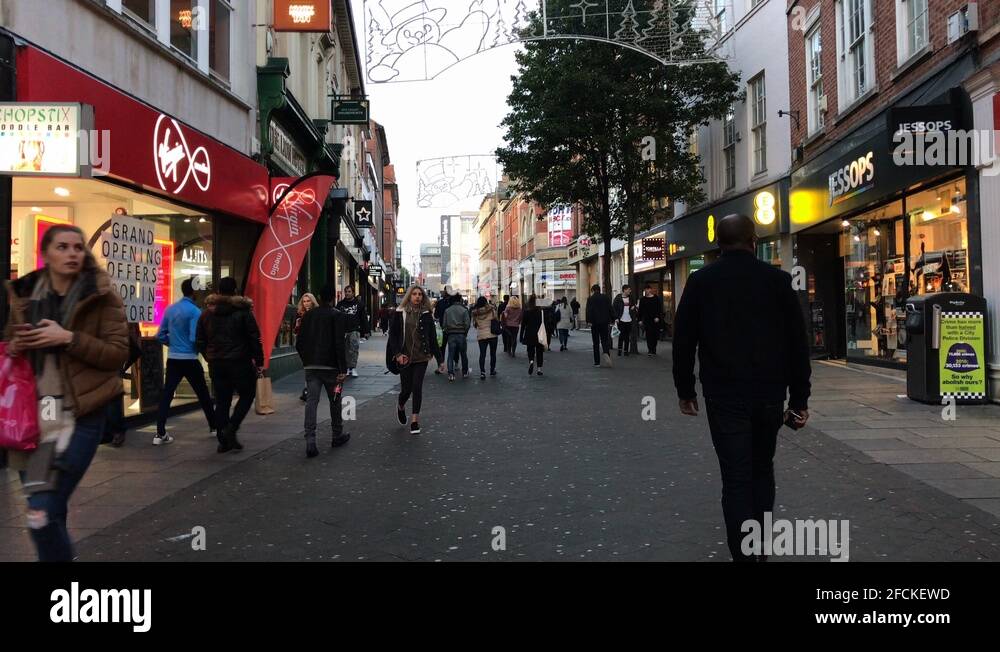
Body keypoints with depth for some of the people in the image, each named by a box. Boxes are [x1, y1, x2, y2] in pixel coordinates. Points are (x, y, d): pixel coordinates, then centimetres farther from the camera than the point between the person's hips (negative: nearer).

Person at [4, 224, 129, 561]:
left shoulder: (102, 296, -4)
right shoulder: (23, 295, 9)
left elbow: (119, 353, -8)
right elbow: (8, 346, 21)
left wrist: (68, 338, -19)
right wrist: (15, 347, -2)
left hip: (79, 414, -5)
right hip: (32, 411, 5)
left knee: (43, 513, -11)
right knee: (48, 511, 12)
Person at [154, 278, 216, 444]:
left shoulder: (169, 309, 7)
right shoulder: (194, 311, -13)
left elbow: (160, 336, 10)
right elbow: (194, 339, -18)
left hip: (172, 359, 6)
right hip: (189, 359, -5)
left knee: (166, 394, 2)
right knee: (203, 394, 9)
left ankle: (160, 433, -2)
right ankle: (214, 426, 22)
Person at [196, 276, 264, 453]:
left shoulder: (206, 313, 8)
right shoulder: (242, 311, -7)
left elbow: (199, 342, 11)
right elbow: (254, 338, -9)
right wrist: (259, 362, -3)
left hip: (216, 364, 5)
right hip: (239, 363, -4)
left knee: (221, 401, 10)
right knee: (246, 396, 10)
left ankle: (223, 440, 11)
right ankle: (231, 428, -7)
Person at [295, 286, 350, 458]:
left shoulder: (308, 315, 8)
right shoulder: (338, 316, -7)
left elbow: (299, 342, 9)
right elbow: (339, 344, -15)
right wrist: (343, 369, -13)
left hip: (311, 366, 4)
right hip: (330, 366, -4)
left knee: (311, 401, 0)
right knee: (335, 400, 12)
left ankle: (310, 441, -11)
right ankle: (337, 436, 25)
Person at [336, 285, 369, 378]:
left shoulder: (359, 304, 6)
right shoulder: (340, 304, 10)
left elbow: (364, 318, 8)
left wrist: (366, 331, 3)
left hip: (355, 330, -2)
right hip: (343, 331, 2)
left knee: (354, 348, -12)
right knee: (346, 350, 5)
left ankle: (353, 368, -8)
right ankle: (347, 368, 13)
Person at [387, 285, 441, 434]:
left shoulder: (426, 315, 4)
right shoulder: (399, 314, -1)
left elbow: (432, 338, 6)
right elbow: (392, 335, -2)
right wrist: (397, 354, -12)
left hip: (421, 357, 1)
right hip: (405, 358, -1)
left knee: (417, 387, -5)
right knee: (406, 388, 4)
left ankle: (415, 420, 2)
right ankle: (400, 407, 38)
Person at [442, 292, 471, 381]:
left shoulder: (447, 310, 2)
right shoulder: (464, 310, -6)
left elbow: (444, 324, 2)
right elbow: (467, 324, -9)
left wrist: (447, 332, 13)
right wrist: (465, 333, 5)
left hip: (451, 335, 2)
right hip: (461, 335, -2)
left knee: (451, 355, 4)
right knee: (463, 354, 12)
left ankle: (451, 373, -4)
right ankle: (465, 372, 20)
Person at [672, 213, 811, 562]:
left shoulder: (700, 281, -2)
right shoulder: (778, 279, -1)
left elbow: (684, 340, 1)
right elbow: (798, 343, -1)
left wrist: (685, 390, 12)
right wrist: (799, 398, 5)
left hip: (723, 395, -2)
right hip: (769, 393, 2)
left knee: (736, 478, 3)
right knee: (762, 469, 20)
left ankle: (744, 553, 2)